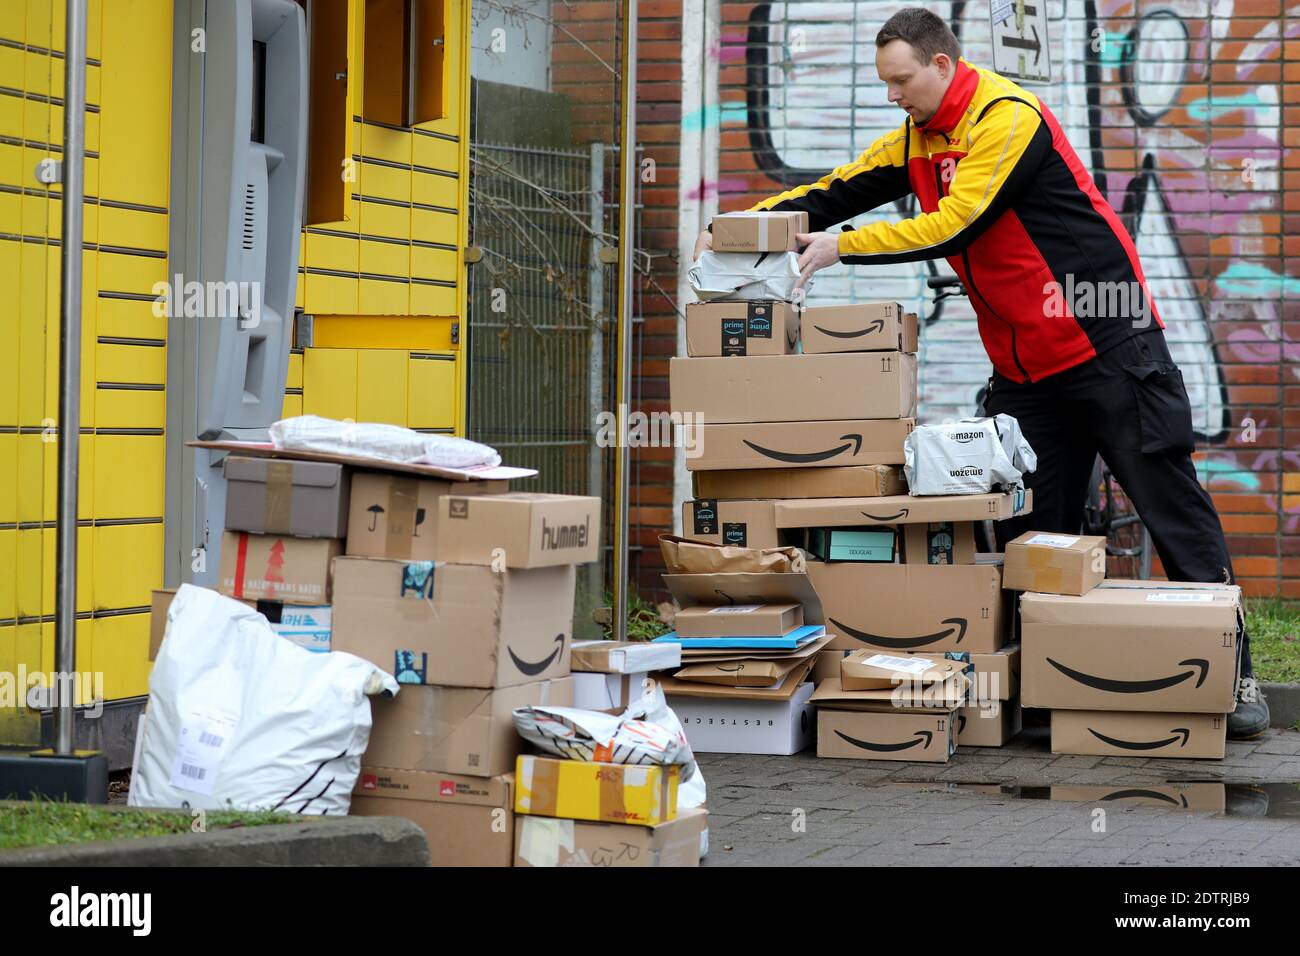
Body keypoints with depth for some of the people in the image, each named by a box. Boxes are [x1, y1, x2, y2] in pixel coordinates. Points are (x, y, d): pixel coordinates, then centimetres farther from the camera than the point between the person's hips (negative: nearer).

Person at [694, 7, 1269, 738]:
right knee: (1028, 530, 5)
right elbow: (835, 195, 7)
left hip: (1108, 347, -8)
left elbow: (952, 226, -24)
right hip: (1025, 368, 8)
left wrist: (842, 247, -22)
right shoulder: (916, 142, 9)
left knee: (1172, 504, -3)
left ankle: (1233, 673, 1)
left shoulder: (1008, 118, -17)